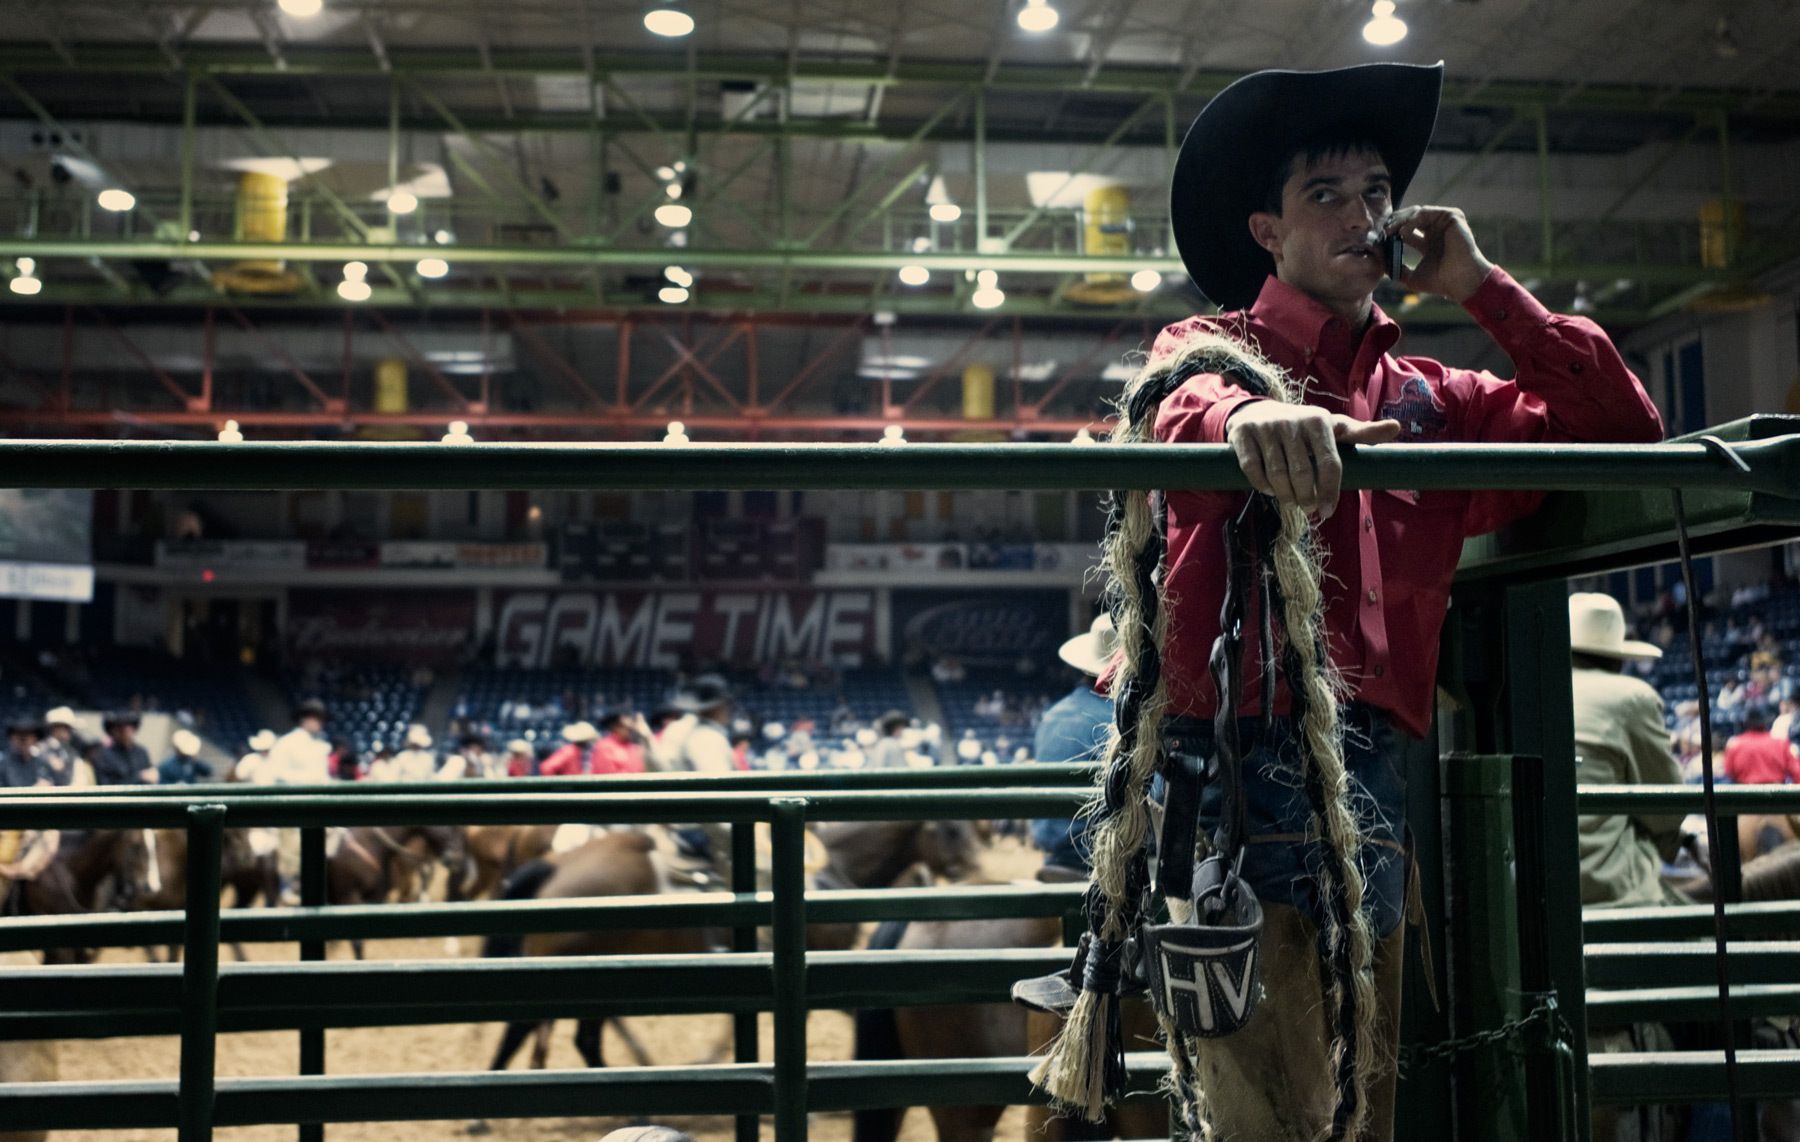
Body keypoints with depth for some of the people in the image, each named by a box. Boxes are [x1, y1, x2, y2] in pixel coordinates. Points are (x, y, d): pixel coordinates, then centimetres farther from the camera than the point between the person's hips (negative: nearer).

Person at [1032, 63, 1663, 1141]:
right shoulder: (1210, 351, 6)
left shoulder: (1433, 400, 19)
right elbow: (1184, 407, -19)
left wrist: (1483, 286, 11)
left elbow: (1625, 428, 15)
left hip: (1376, 782, 5)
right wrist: (1248, 415, -44)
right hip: (1235, 759, -5)